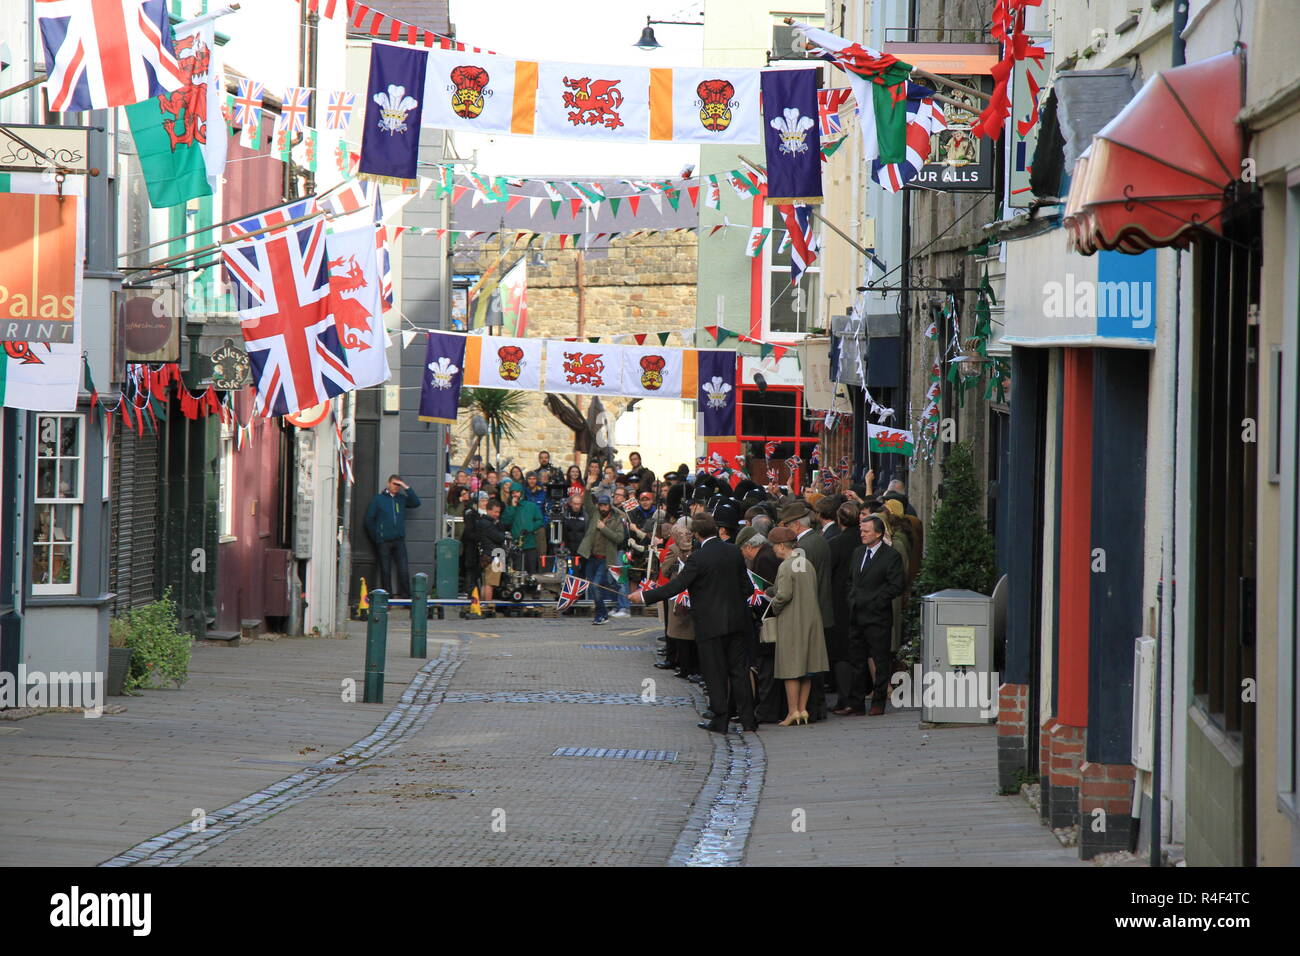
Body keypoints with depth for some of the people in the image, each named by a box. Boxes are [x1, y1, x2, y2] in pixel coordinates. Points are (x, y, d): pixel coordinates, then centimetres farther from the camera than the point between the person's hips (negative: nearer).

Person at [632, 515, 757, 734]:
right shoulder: (734, 552, 3)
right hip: (736, 621, 5)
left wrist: (644, 597, -7)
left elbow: (675, 587, -16)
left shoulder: (698, 558, -16)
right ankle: (748, 719, 11)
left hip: (710, 623, -5)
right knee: (738, 670, 11)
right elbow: (747, 587, 8)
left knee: (715, 673, 4)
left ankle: (720, 720, 7)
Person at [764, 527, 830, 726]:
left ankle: (792, 711, -3)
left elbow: (784, 595, -22)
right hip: (811, 620, 8)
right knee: (806, 668, 10)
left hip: (791, 622, -8)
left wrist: (774, 608, -2)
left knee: (791, 668, -3)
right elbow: (813, 591, 13)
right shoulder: (807, 564, 10)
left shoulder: (785, 567, -14)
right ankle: (802, 709, 13)